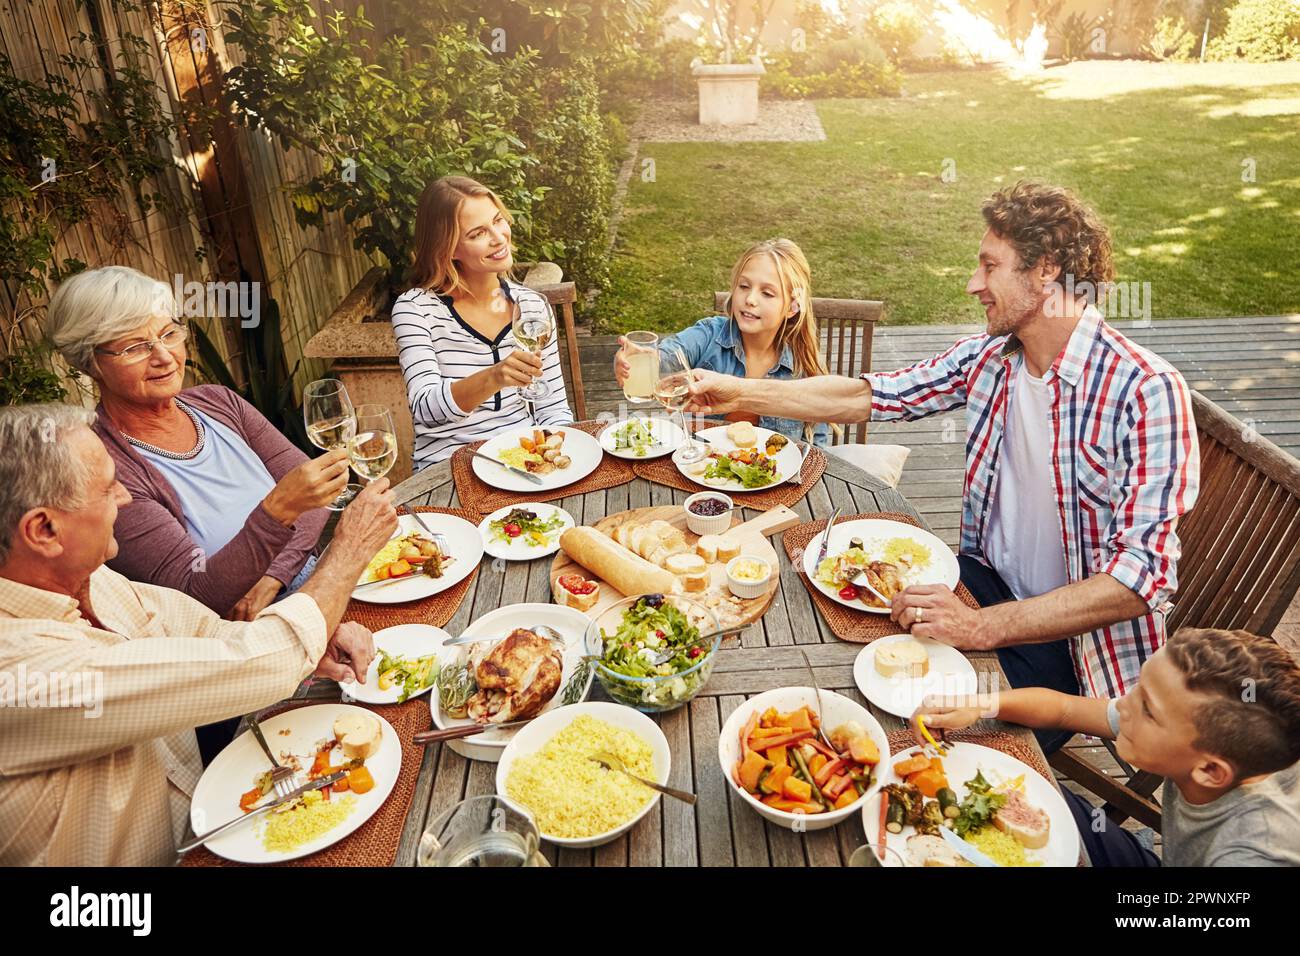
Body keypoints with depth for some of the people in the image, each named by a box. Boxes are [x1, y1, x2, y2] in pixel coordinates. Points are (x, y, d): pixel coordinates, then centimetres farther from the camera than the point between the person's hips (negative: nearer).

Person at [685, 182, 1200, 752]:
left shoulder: (1146, 392, -23)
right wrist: (740, 394, 3)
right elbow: (871, 395, 6)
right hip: (987, 584, 6)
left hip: (1071, 643, -6)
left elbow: (1141, 577, -27)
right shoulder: (989, 357, -1)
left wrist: (982, 627, -33)